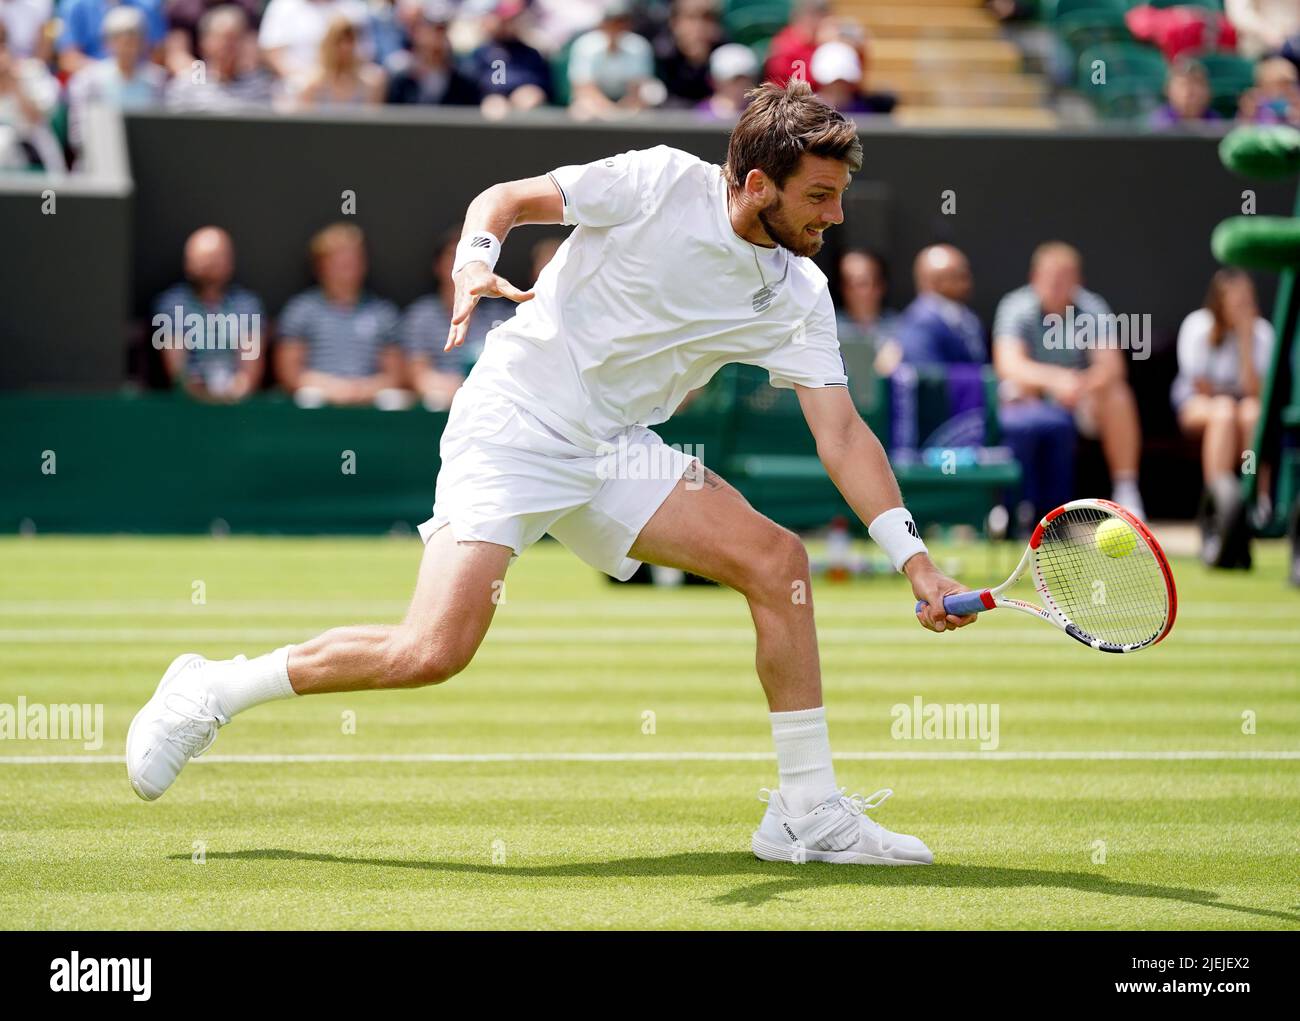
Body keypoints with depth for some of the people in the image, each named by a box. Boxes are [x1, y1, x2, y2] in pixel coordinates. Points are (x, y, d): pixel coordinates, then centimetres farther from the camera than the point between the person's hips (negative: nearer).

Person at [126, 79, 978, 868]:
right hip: (514, 424, -6)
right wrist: (475, 263, -25)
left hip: (614, 452, 6)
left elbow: (843, 435, 1)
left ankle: (809, 815, -2)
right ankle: (209, 693, 0)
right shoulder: (662, 182, -12)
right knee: (433, 651, -20)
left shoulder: (799, 296, 2)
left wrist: (914, 559, -9)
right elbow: (507, 198, -3)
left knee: (776, 559, -11)